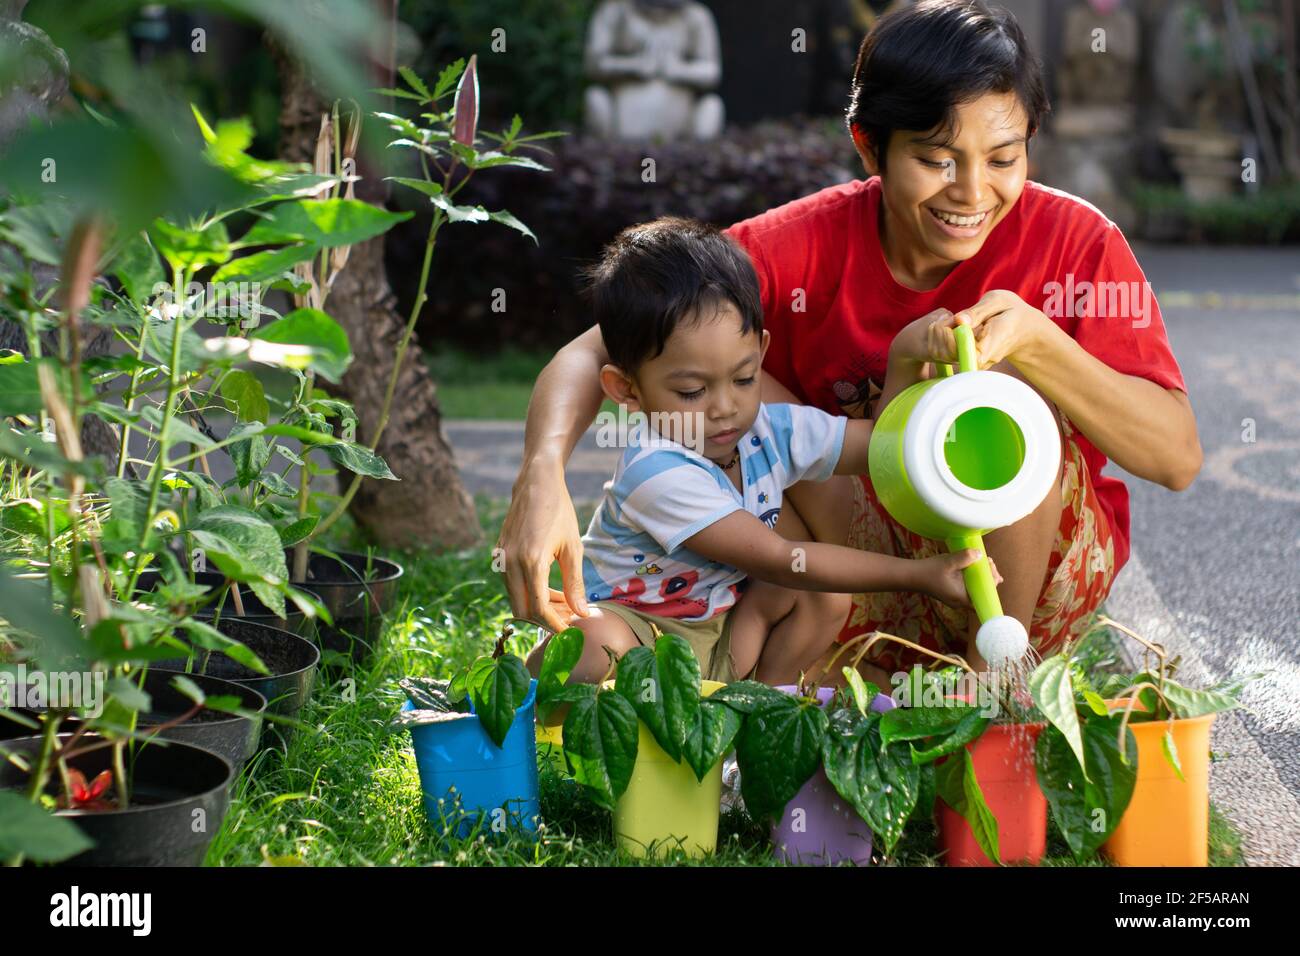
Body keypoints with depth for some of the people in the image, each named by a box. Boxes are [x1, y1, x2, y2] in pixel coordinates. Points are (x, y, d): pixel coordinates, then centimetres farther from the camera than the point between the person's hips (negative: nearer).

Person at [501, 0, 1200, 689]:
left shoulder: (1074, 241, -15)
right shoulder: (801, 248, -13)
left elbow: (1179, 458, -20)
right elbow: (593, 351, -17)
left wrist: (1036, 340, -35)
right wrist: (540, 472, -38)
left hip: (1038, 578, 0)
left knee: (998, 372, -26)